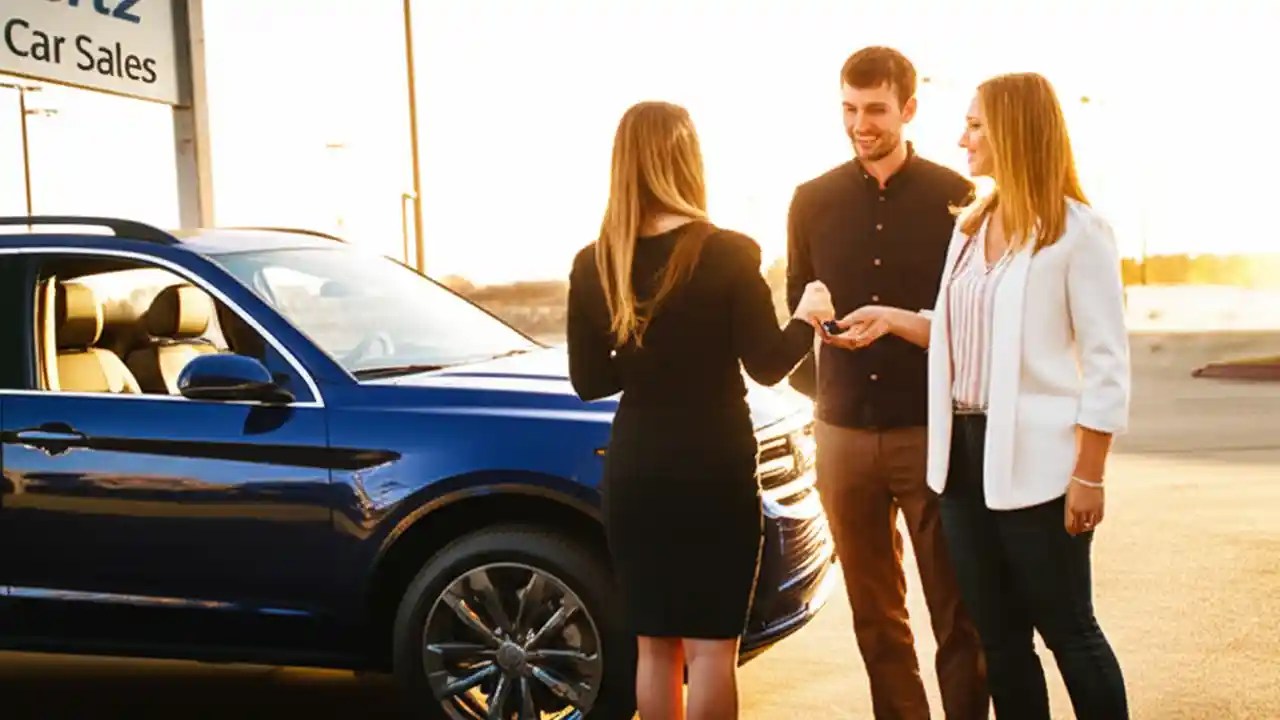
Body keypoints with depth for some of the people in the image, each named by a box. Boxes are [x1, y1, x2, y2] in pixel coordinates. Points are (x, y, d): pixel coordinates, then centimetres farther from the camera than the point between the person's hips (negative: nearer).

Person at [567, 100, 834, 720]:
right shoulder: (726, 254, -12)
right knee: (709, 646, 5)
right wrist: (807, 319, 10)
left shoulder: (592, 266, -1)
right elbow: (767, 365, -8)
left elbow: (589, 381, 5)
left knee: (654, 643, 15)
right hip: (714, 470, -4)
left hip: (634, 471, 4)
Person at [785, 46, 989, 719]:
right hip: (845, 432, 3)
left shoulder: (953, 196, 0)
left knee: (956, 611, 0)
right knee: (875, 613, 11)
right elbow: (796, 310, 12)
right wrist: (824, 390, 3)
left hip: (931, 430, -2)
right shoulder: (813, 201, 8)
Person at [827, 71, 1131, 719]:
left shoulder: (1078, 230, -9)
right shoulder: (971, 226, 11)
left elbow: (1106, 362, -11)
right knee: (998, 636, 14)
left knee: (1067, 630, 6)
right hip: (964, 452, 7)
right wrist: (892, 320, 4)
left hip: (1035, 460, -7)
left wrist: (1089, 476, -13)